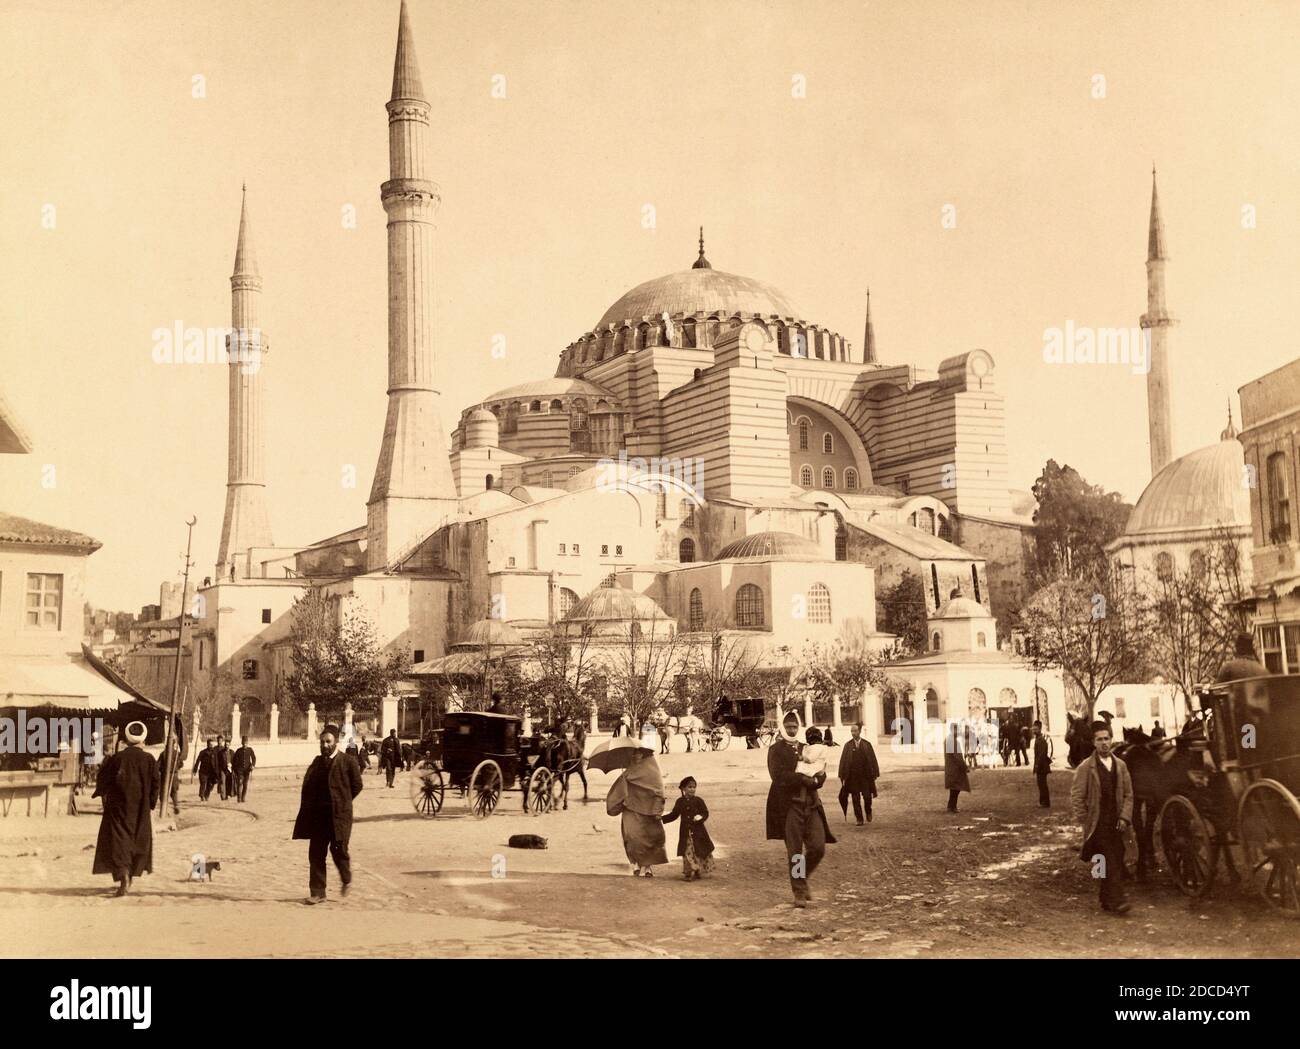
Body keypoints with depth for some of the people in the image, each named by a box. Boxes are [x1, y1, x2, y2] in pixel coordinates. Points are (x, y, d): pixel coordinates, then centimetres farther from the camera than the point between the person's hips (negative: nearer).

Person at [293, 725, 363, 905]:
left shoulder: (348, 761, -2)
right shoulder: (317, 762, 14)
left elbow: (357, 785, 1)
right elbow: (307, 786, 17)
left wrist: (342, 802, 3)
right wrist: (310, 805, 4)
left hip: (339, 814, -5)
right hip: (318, 815, 5)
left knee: (338, 849, -4)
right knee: (316, 854, 1)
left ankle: (346, 880, 26)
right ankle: (317, 893, 6)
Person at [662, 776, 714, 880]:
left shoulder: (698, 801, -2)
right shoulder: (680, 802, 7)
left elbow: (706, 813, -5)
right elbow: (673, 815, 16)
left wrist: (701, 817, -26)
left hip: (698, 832, -2)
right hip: (685, 833, 2)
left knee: (700, 853, 3)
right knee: (687, 853, -1)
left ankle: (698, 873, 19)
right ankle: (688, 873, 7)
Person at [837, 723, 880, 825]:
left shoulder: (867, 745, 1)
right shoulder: (848, 745, 2)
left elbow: (873, 759, 3)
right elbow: (843, 761, 3)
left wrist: (875, 774, -1)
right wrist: (842, 776, -2)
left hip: (865, 775, -1)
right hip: (852, 776, 1)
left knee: (867, 796, -1)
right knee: (855, 799, 2)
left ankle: (868, 812, 28)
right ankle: (859, 819, 11)